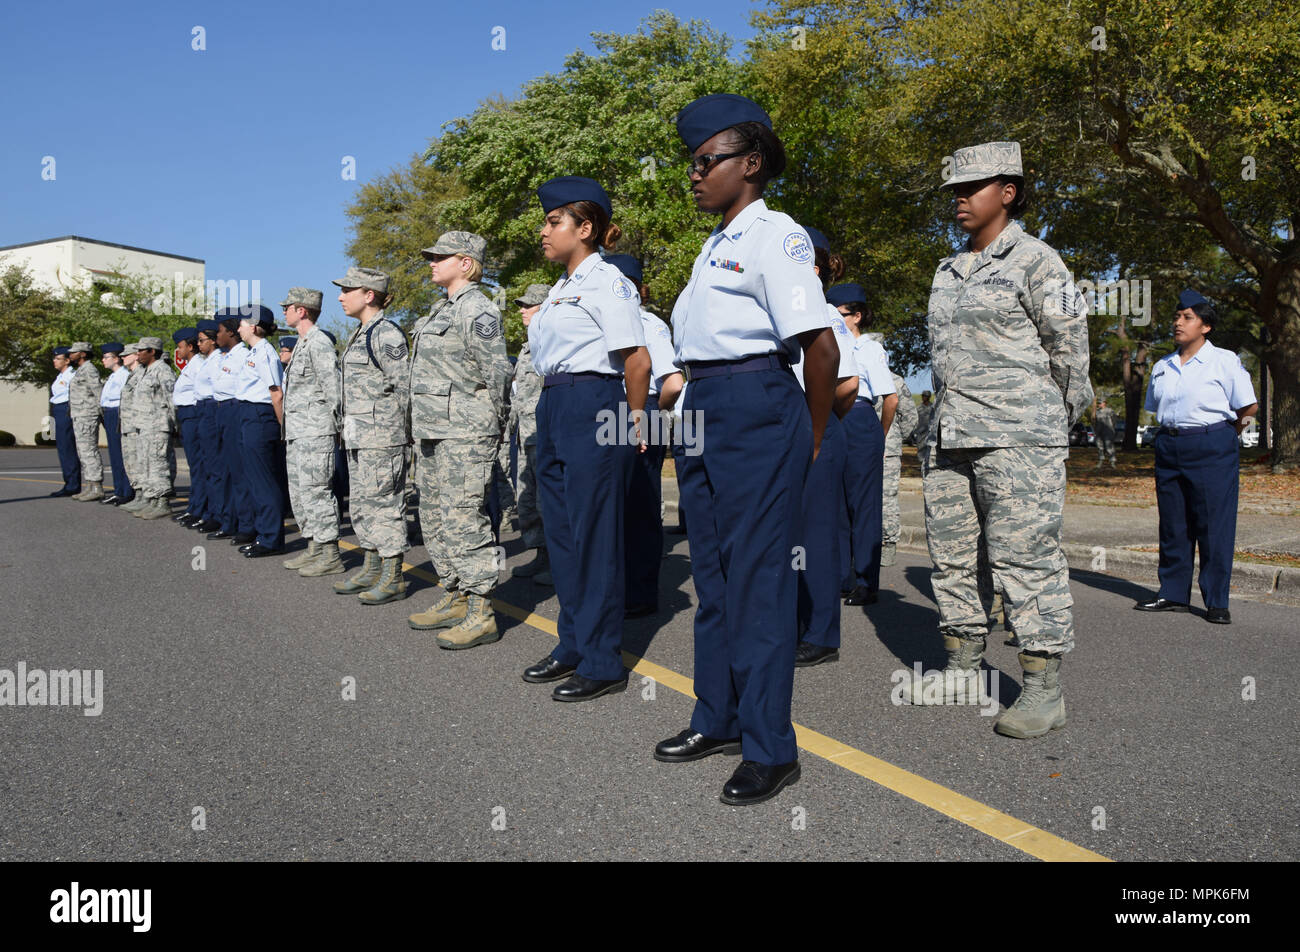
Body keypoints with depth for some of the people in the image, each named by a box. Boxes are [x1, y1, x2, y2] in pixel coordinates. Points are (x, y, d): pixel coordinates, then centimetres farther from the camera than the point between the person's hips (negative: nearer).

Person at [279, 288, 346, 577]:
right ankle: (314, 549, 21)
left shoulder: (320, 343, -13)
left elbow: (333, 389, -16)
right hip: (296, 433, 10)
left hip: (315, 433, -10)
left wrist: (334, 428, -15)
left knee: (316, 491, -8)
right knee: (299, 493, 13)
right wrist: (288, 428, 20)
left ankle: (330, 556, -3)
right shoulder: (302, 343, 19)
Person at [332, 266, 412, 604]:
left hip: (381, 437, -10)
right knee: (362, 505, 14)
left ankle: (393, 578, 3)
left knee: (383, 502, -5)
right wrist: (348, 431, 21)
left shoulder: (386, 334, -12)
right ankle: (371, 570, 23)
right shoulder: (360, 334, 17)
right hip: (358, 437, 10)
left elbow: (402, 387, -15)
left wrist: (393, 433, -16)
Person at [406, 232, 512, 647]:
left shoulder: (477, 309, -11)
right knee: (435, 519, 14)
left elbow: (495, 373, -14)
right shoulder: (441, 309, 19)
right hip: (433, 433, 10)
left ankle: (481, 615, -4)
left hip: (464, 435, -10)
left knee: (463, 519, -10)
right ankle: (454, 599, 25)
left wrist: (487, 427, -9)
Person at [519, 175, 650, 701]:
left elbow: (638, 360, -14)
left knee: (594, 534, -4)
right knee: (561, 532, 13)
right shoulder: (561, 288, 19)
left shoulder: (605, 280, -9)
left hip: (593, 407, -9)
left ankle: (603, 661, 6)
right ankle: (573, 643, 25)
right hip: (554, 411, 9)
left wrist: (634, 425, -7)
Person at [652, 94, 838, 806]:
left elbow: (821, 347, -17)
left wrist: (812, 438, -8)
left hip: (756, 411, -9)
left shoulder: (774, 235, -10)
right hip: (702, 411, 9)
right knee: (712, 568, 14)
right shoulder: (716, 243, 18)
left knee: (757, 573, -5)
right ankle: (718, 719, 28)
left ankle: (770, 748, 6)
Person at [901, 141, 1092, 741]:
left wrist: (1053, 427, 6)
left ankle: (1045, 690, 0)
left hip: (1016, 441, -7)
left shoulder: (1035, 261, -2)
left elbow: (1070, 349, 0)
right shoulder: (948, 272, 18)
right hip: (948, 438, 8)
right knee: (951, 554, 9)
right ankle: (963, 670, 21)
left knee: (1025, 556, -8)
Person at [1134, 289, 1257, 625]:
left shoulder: (1225, 361, -2)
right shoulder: (1162, 367, 13)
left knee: (1215, 524, -4)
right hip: (1169, 446, 5)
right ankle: (1173, 594, 16)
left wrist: (1220, 435, 6)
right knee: (1173, 524, 8)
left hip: (1212, 448, -5)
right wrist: (1172, 433, 11)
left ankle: (1217, 602, 2)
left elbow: (1249, 408, -1)